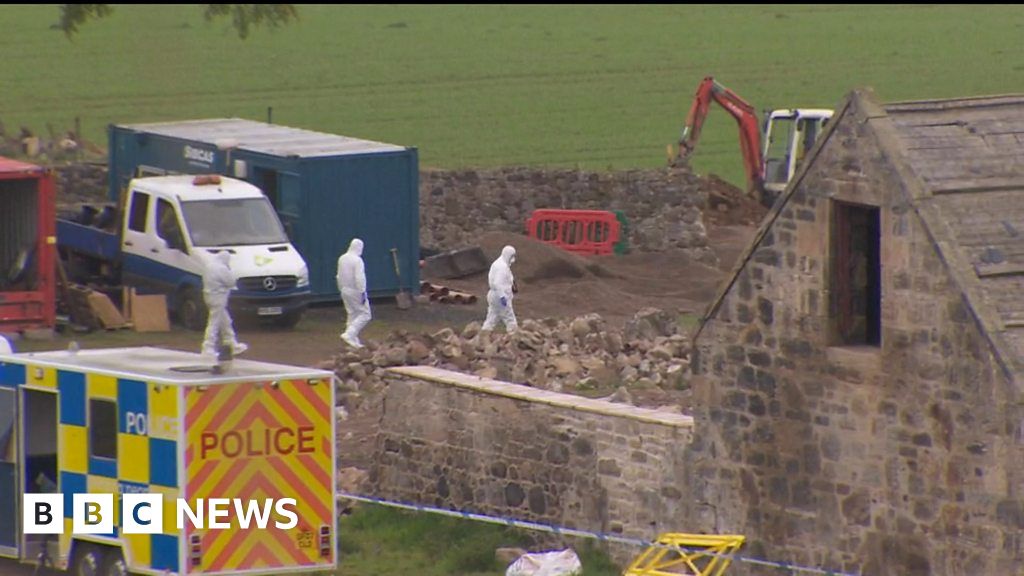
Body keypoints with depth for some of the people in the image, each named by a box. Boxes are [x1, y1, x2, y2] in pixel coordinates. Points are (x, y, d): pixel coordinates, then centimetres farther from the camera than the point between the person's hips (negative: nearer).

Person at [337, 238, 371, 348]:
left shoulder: (342, 259, 6)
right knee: (364, 315, -2)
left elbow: (339, 277, 14)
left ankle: (354, 340, 15)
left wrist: (341, 290, 22)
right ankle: (349, 334, -15)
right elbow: (359, 278, -22)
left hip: (345, 291, 8)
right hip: (356, 292, -8)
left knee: (352, 315, 15)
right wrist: (363, 292, -18)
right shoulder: (357, 260, -18)